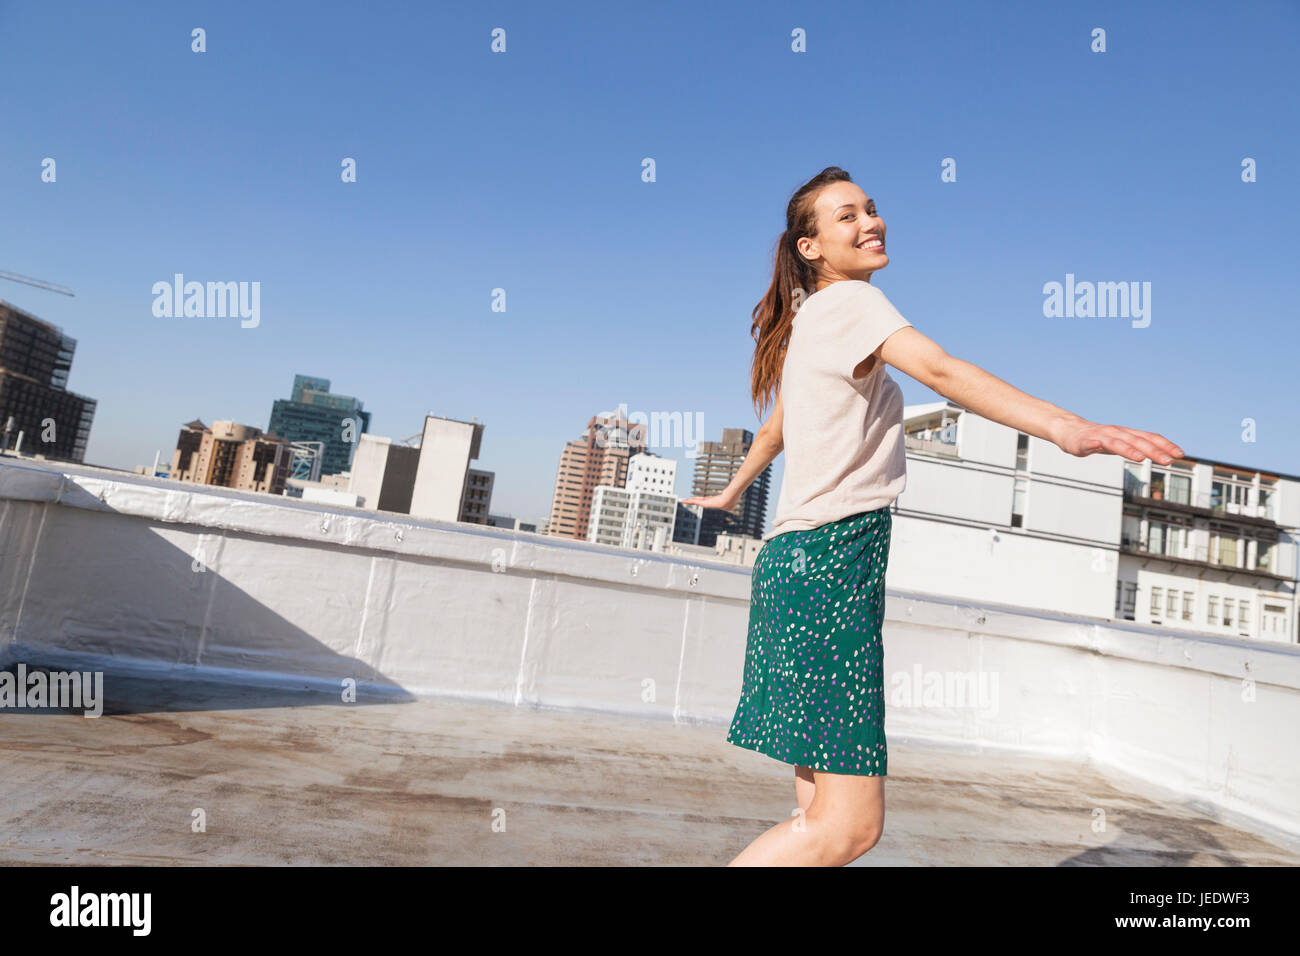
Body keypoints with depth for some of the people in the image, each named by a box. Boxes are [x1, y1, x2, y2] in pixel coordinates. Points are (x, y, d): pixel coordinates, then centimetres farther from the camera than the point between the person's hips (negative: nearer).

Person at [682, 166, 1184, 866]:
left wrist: (731, 493, 51)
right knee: (849, 826, -9)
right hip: (830, 557, -10)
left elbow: (774, 428, 35)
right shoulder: (849, 302, -4)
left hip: (797, 558, 10)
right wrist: (1062, 426, -35)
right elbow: (939, 370, -23)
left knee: (823, 816, 9)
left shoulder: (804, 320, 23)